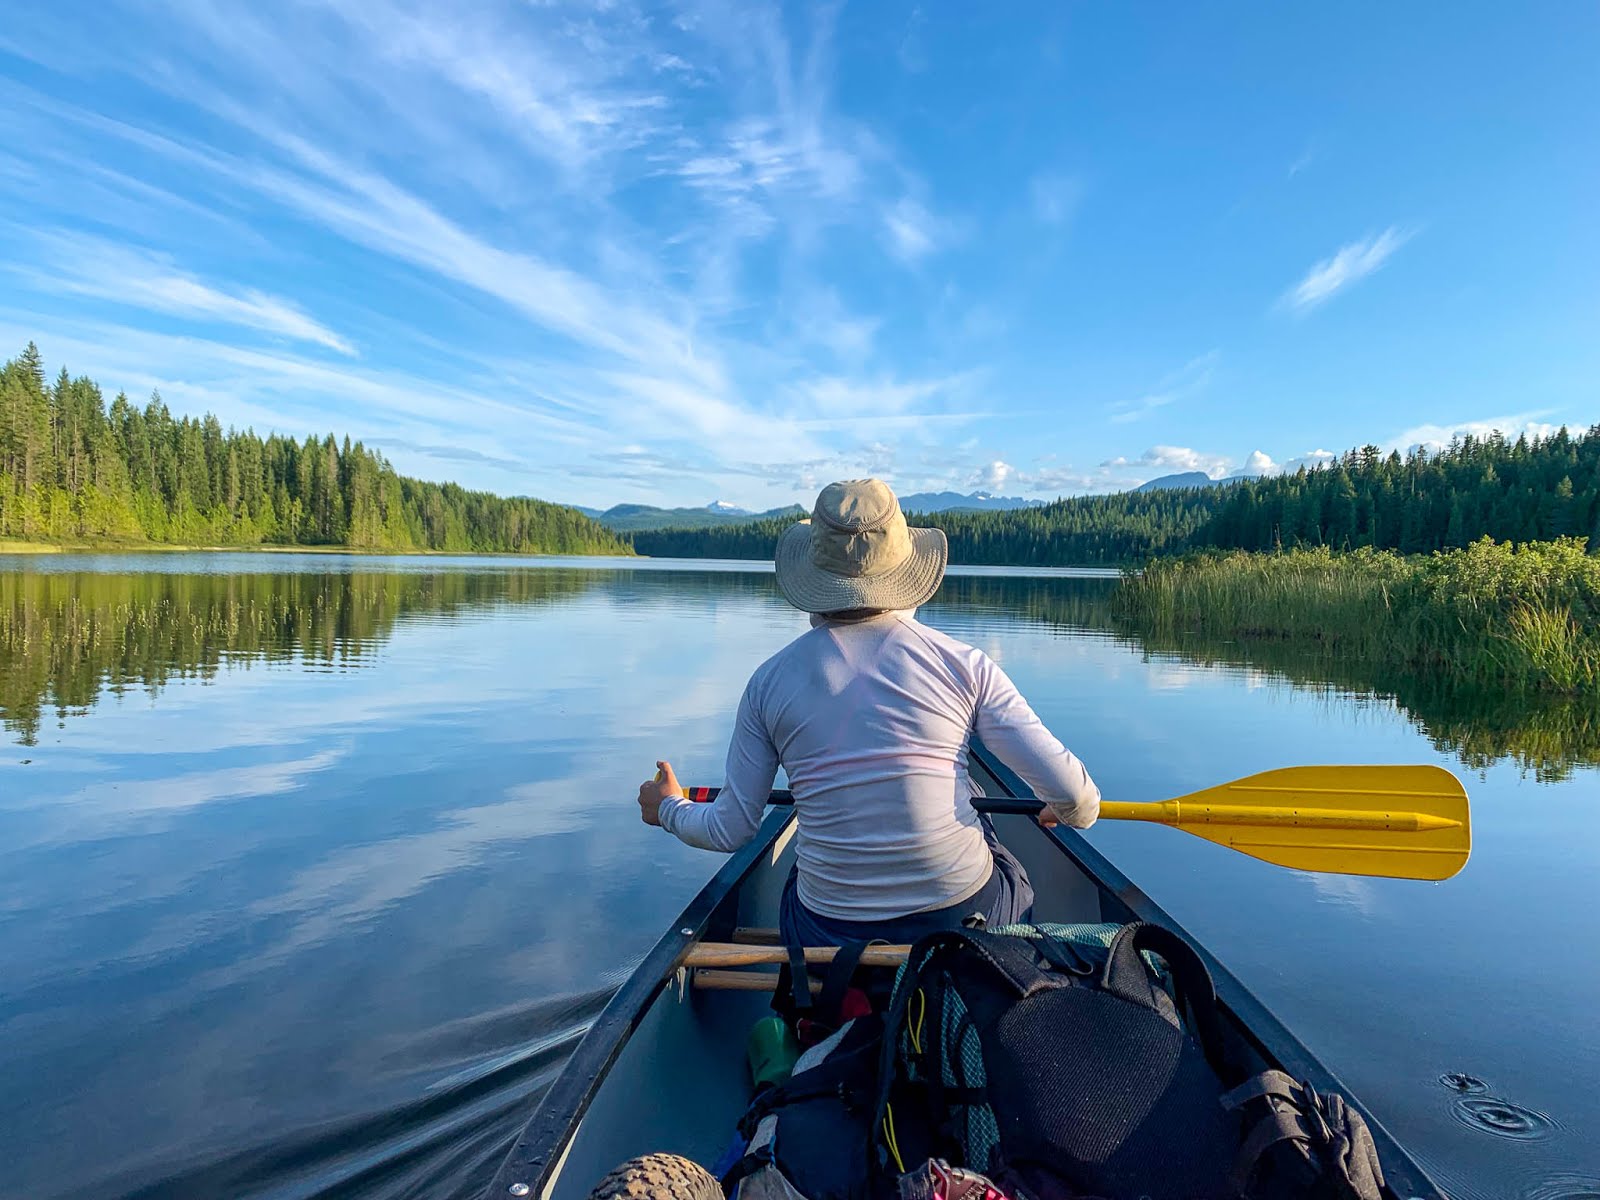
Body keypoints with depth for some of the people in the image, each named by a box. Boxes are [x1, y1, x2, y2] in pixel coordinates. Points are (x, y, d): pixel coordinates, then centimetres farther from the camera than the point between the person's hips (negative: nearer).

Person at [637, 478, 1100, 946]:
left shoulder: (770, 679, -6)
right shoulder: (962, 664, -8)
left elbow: (731, 829, 1)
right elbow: (1069, 790, -8)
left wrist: (668, 809, 24)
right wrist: (1076, 811, 18)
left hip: (827, 935, 1)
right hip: (963, 910, 0)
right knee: (1016, 891, 34)